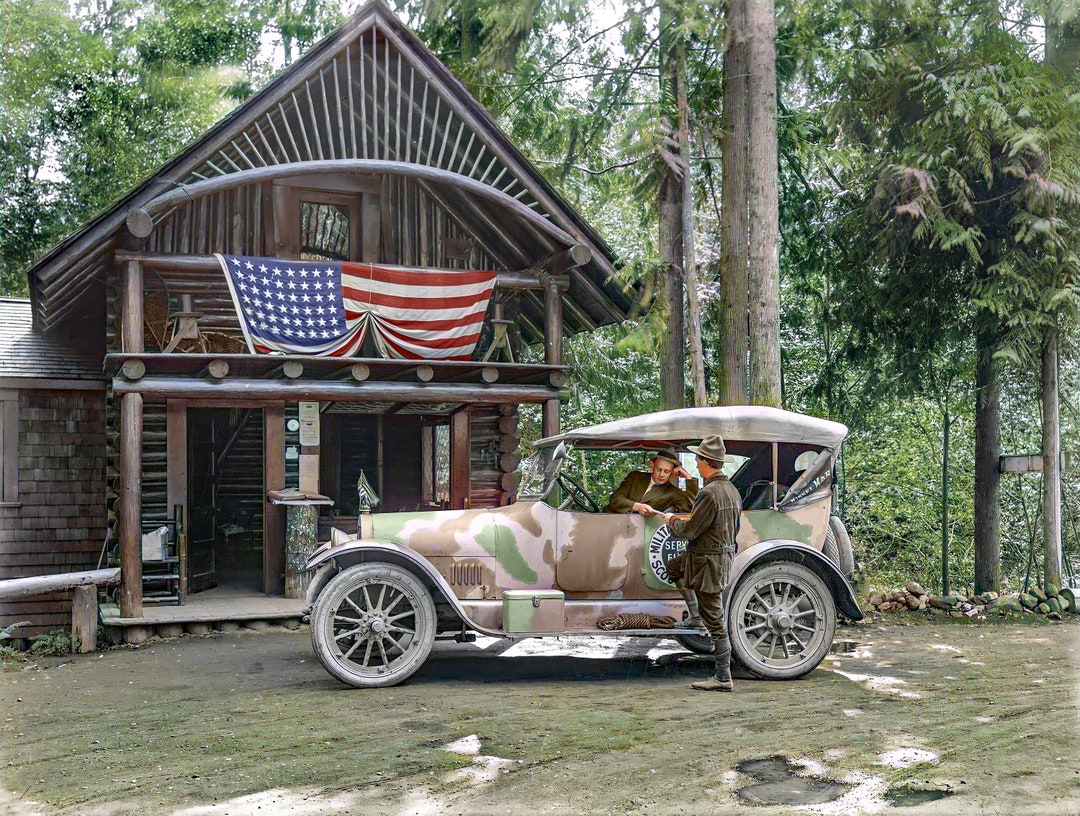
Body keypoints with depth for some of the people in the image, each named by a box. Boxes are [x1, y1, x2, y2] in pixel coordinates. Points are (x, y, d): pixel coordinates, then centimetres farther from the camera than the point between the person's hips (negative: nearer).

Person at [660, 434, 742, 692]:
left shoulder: (709, 493, -24)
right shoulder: (732, 490, 7)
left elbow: (688, 531, -21)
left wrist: (671, 520, 2)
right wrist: (690, 519, 24)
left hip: (708, 561, -10)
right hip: (724, 554, 10)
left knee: (715, 622, -3)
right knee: (673, 567, 31)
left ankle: (723, 678, 4)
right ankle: (695, 616, 30)